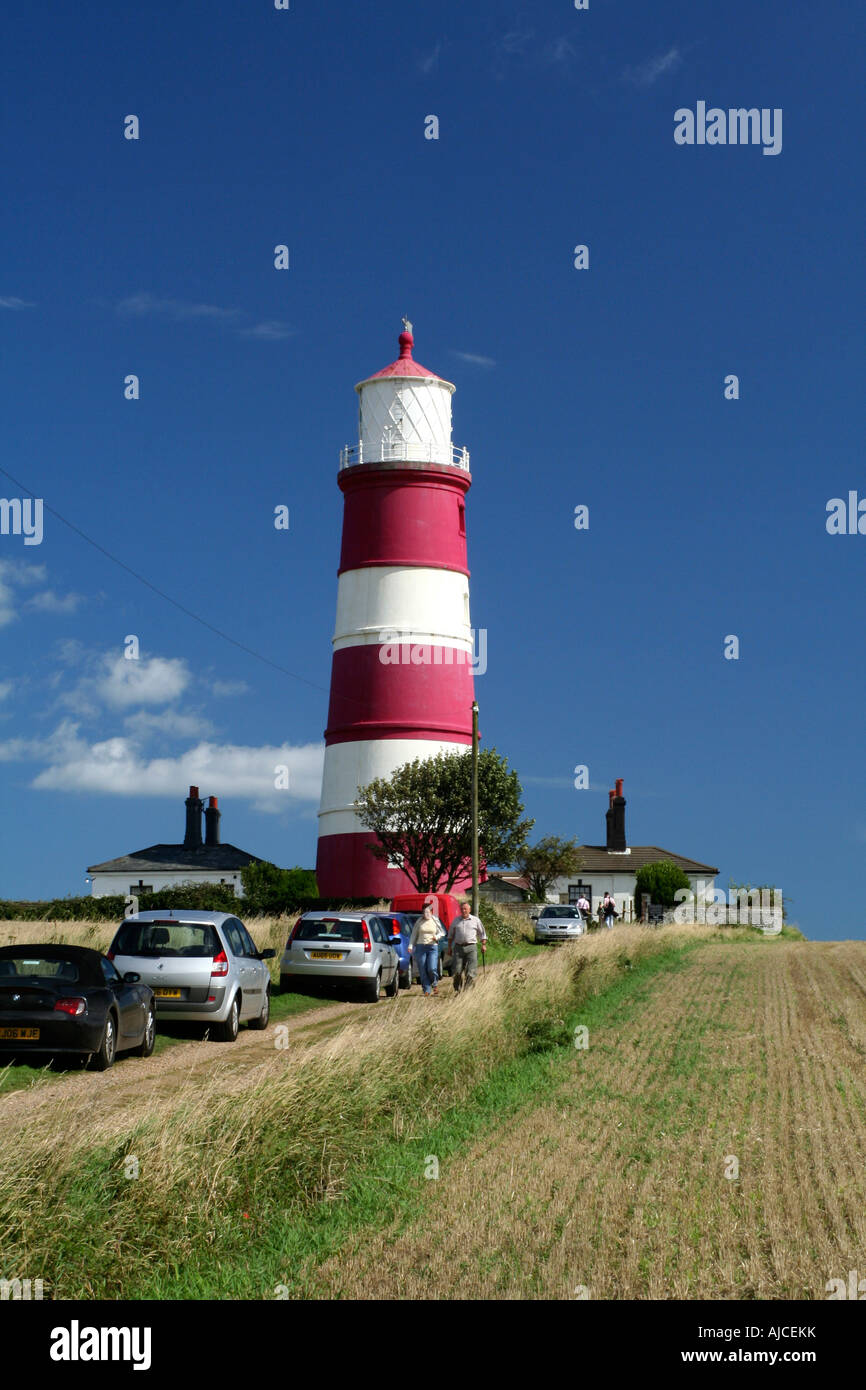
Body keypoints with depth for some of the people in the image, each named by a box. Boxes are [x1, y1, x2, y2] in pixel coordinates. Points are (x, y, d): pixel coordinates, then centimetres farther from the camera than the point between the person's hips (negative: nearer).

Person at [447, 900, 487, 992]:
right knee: (457, 971, -1)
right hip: (458, 947, 2)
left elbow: (482, 933, 15)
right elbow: (451, 935, 21)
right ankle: (457, 990, 14)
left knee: (471, 972, -9)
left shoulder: (476, 920, 10)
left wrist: (483, 945, 5)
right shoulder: (456, 921, 15)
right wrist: (450, 947, 15)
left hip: (471, 947, -2)